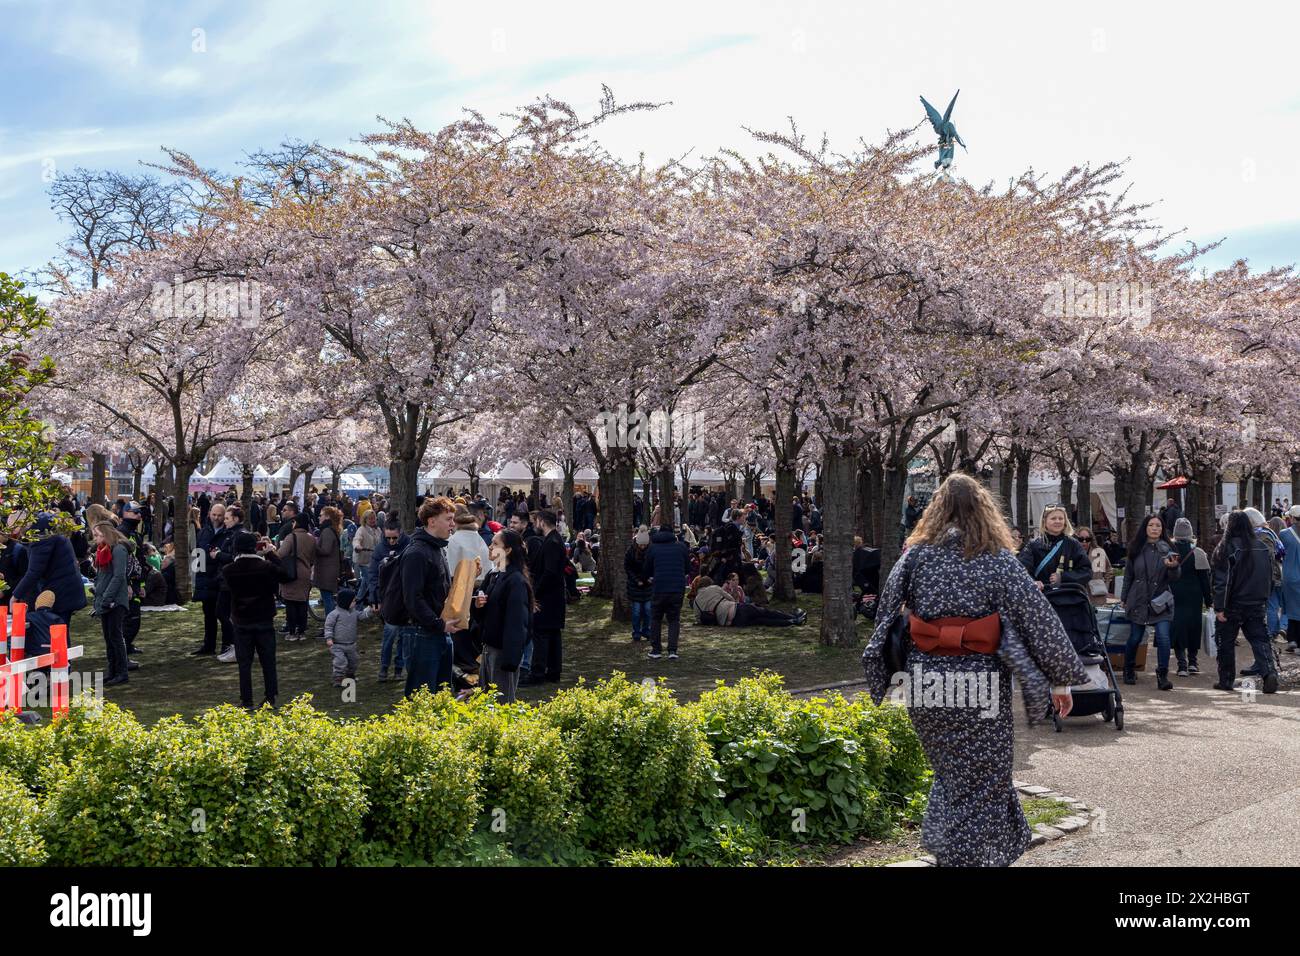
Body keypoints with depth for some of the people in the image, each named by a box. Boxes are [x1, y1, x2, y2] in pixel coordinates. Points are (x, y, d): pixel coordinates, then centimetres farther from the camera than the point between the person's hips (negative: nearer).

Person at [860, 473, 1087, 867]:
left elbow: (886, 613, 7)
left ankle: (944, 845, 23)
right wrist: (1062, 679, 3)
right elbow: (1039, 619, -4)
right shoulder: (998, 560, -5)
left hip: (925, 683, 3)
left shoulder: (916, 555, 2)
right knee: (980, 787, 10)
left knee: (950, 774, 21)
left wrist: (886, 674, 18)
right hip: (980, 684, -3)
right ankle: (969, 856, 15)